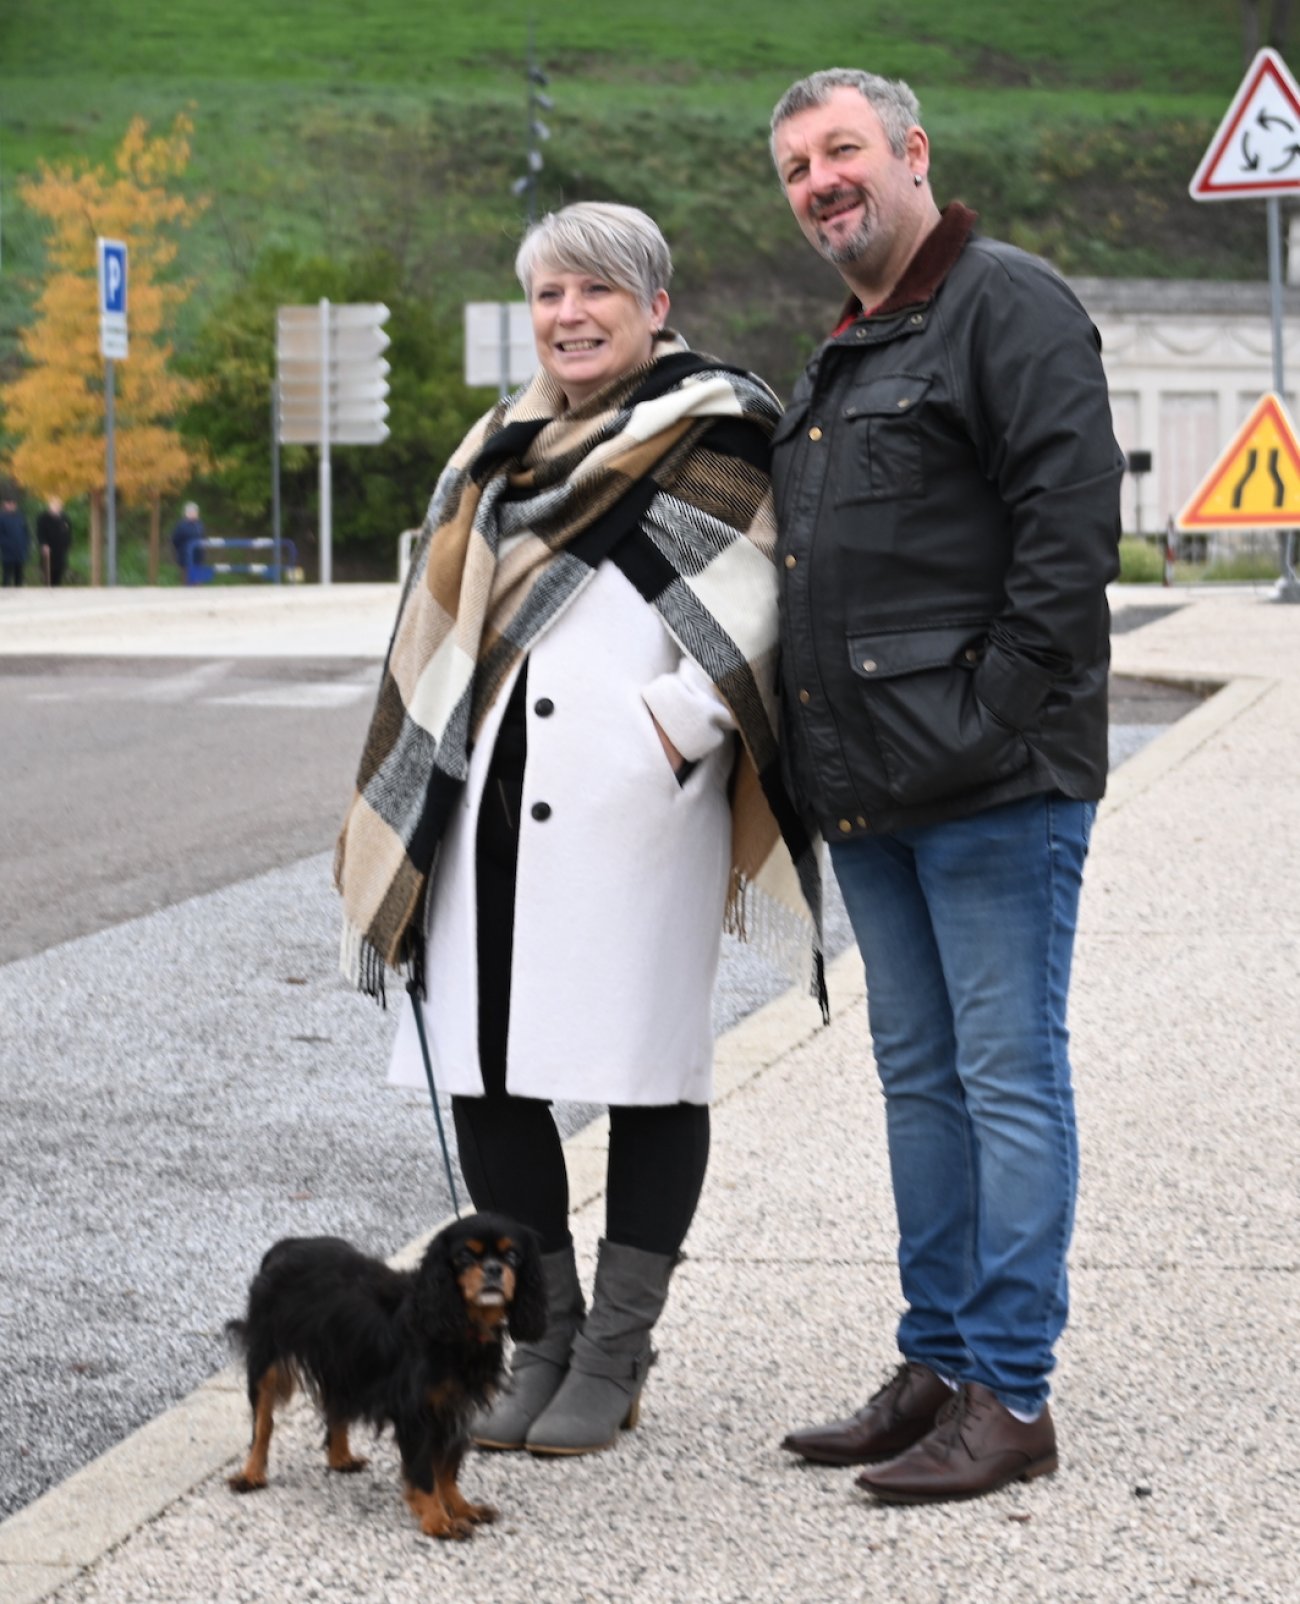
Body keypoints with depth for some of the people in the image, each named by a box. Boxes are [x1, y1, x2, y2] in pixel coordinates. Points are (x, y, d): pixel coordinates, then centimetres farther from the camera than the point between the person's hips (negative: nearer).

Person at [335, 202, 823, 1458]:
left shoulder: (711, 433, 2)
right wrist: (412, 812, 20)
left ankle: (616, 1354, 9)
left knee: (644, 1067, -1)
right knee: (486, 1072, 5)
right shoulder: (504, 448, 22)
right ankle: (544, 1342, 18)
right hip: (493, 803, 7)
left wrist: (678, 721, -19)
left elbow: (750, 609, -8)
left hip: (635, 811, -6)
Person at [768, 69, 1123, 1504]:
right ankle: (937, 1368, 22)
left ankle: (1011, 1397, 0)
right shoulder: (839, 357, 21)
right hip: (867, 787, 9)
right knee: (919, 1076, 13)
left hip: (992, 787, -9)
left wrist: (1001, 714, -20)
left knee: (1007, 1075, -4)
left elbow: (1072, 524, -16)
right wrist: (808, 753, 16)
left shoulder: (1007, 306, -7)